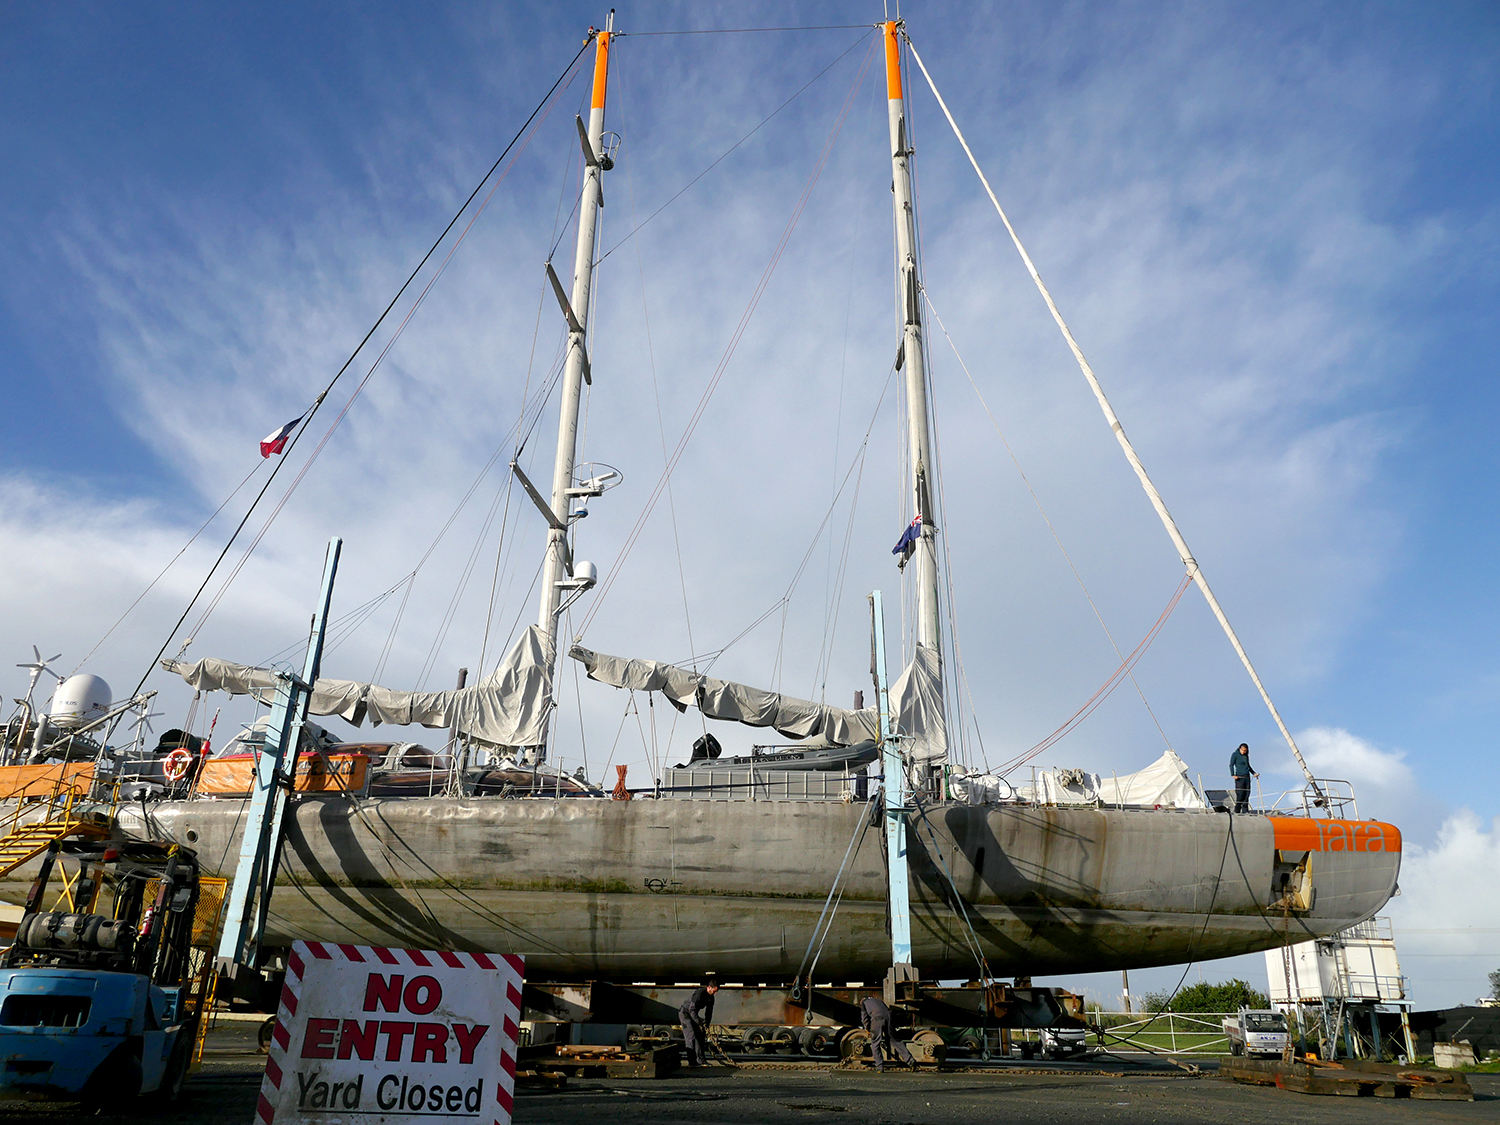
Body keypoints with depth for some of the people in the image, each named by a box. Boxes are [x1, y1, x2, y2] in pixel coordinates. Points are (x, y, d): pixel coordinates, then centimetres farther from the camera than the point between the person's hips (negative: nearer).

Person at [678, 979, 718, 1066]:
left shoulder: (711, 997, -1)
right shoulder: (699, 993, -29)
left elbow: (709, 1013, 7)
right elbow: (692, 1009, -31)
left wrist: (706, 1026, -1)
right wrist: (699, 1023, -29)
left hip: (693, 1014, 9)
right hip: (685, 1013, -9)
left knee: (700, 1036, 5)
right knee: (692, 1036, -17)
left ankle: (701, 1060, 11)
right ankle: (692, 1062, -19)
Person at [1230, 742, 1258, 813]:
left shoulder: (1246, 756, 16)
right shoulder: (1235, 755, -2)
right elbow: (1231, 765, -6)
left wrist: (1254, 773, 21)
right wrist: (1232, 775, -16)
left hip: (1247, 777, 6)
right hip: (1239, 777, -6)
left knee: (1247, 793, 2)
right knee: (1240, 794, -10)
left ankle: (1245, 810, 7)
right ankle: (1237, 810, -5)